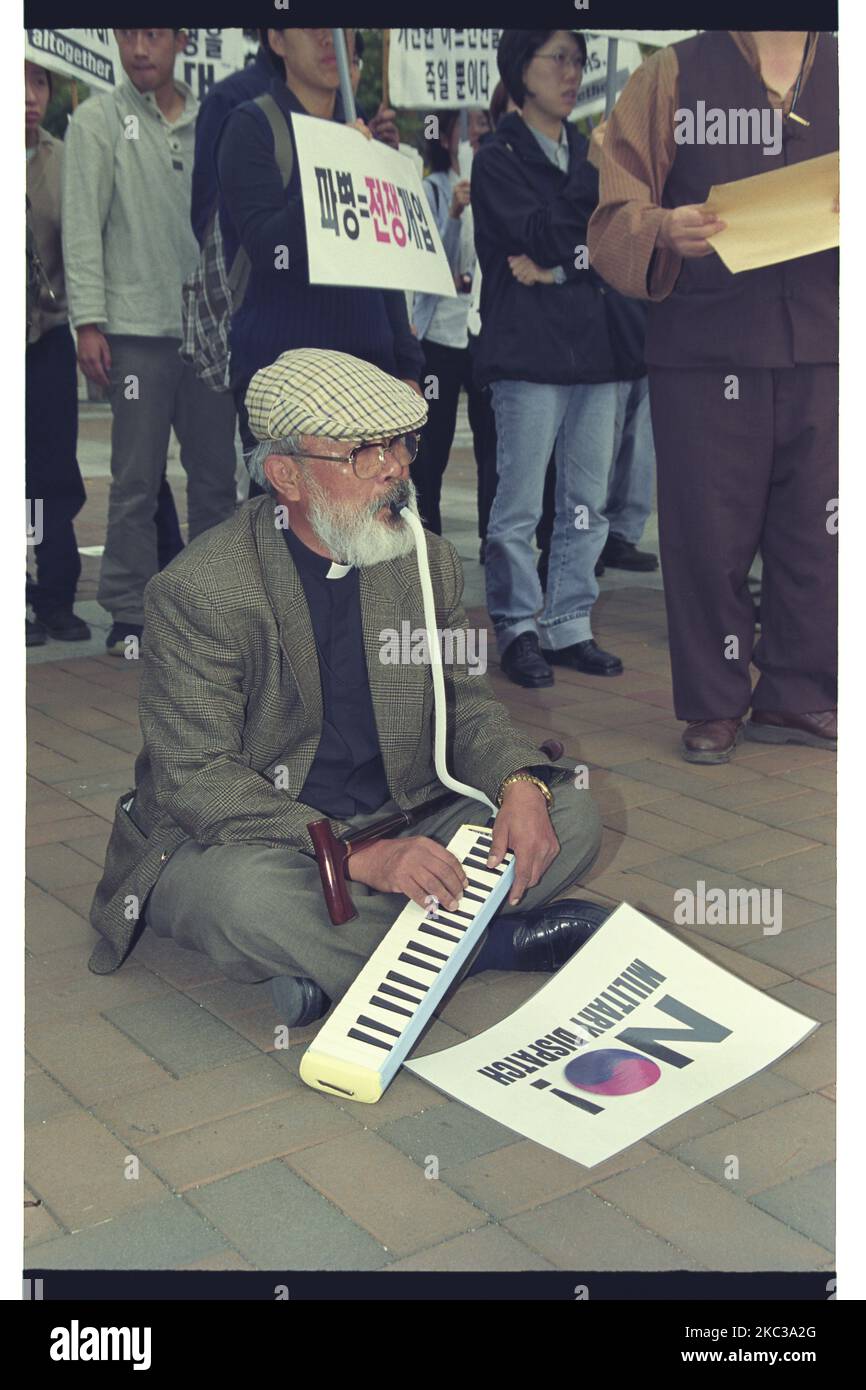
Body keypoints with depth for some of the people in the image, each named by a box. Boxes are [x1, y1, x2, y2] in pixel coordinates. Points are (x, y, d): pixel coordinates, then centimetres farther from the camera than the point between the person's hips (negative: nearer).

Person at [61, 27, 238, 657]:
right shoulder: (98, 120, 3)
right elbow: (83, 226, -2)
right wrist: (89, 321, -10)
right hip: (138, 327, -3)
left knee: (216, 473, 7)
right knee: (137, 480, -2)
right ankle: (129, 616, 6)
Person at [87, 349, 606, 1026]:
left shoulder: (431, 563, 1)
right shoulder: (198, 589, -17)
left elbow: (467, 702, 9)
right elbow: (194, 778, -21)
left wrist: (520, 784, -15)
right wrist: (354, 856, -32)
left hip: (397, 830, 5)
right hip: (239, 845, -4)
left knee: (572, 815, -10)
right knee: (250, 899, -39)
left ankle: (336, 960, -19)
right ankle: (497, 942, -18)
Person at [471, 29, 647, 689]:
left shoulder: (591, 154, 20)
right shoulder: (498, 158, 3)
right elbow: (536, 234, -13)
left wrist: (561, 265, -8)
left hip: (599, 344, 6)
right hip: (530, 349, -6)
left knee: (588, 503, 6)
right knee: (521, 505, -6)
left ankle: (570, 626, 15)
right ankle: (518, 630, 5)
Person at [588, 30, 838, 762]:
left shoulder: (842, 74, 13)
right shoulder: (671, 77, 7)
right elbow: (613, 222, 1)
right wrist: (665, 231, -20)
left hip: (824, 354, 2)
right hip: (705, 358, -2)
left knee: (817, 532, 6)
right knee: (710, 536, 2)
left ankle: (795, 697, 21)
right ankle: (714, 706, 16)